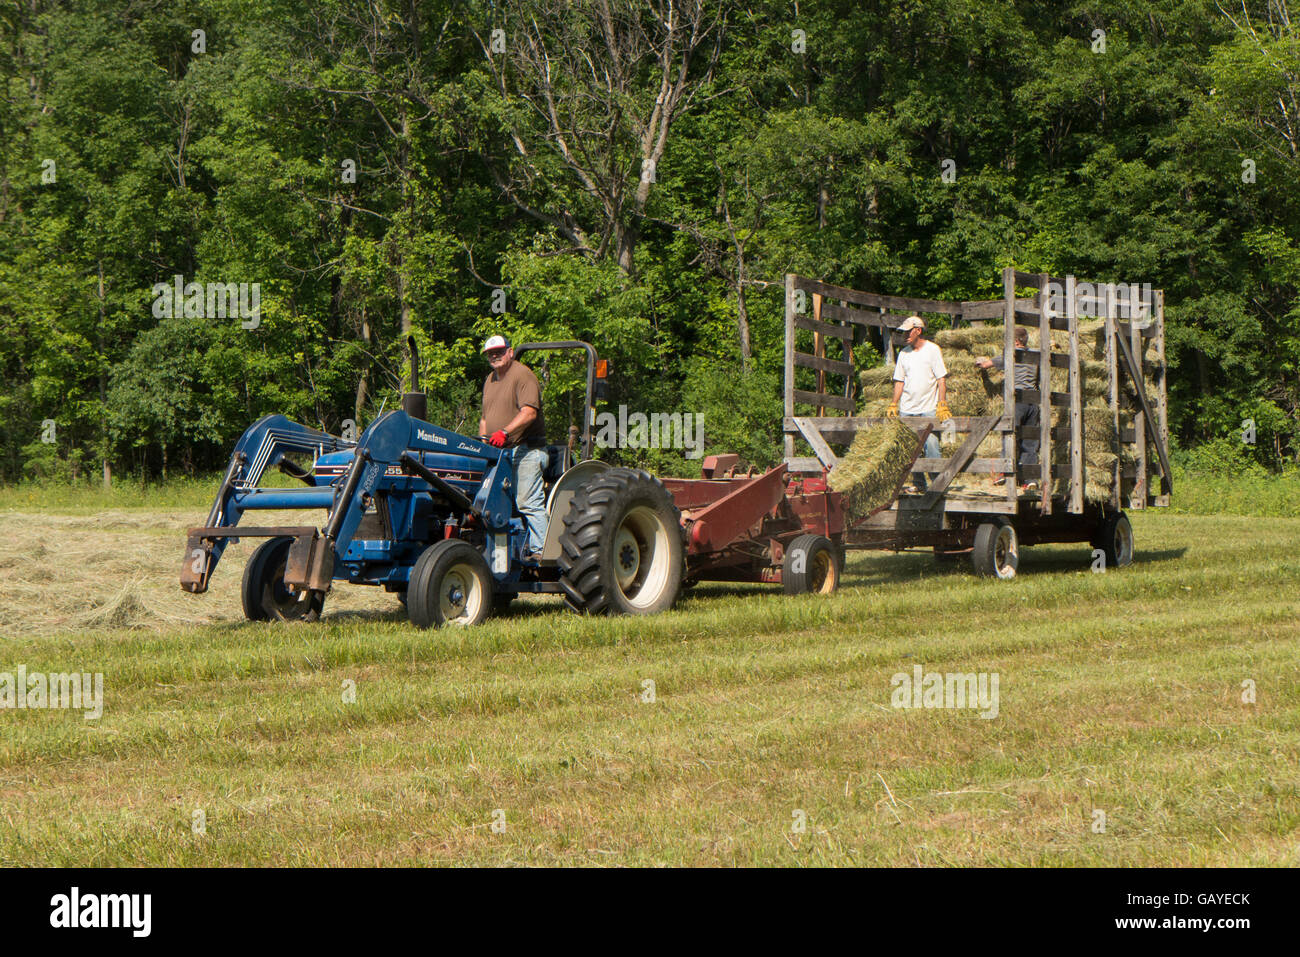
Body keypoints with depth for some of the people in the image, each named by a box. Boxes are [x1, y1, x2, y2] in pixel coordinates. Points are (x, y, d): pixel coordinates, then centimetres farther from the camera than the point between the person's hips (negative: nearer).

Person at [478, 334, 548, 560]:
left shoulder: (522, 375, -7)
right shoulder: (491, 380, 20)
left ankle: (539, 550, -14)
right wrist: (483, 440, 11)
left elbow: (529, 412, -21)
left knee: (528, 503, -14)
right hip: (499, 453, 9)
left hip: (526, 450, -9)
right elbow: (485, 417, 27)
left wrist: (505, 432, -30)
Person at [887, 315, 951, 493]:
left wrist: (942, 404, -11)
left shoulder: (933, 350, -1)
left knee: (931, 446, -10)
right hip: (907, 409, 5)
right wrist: (893, 405, 9)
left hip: (929, 409, -5)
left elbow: (941, 379, -4)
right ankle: (919, 483, 13)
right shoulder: (904, 353, 13)